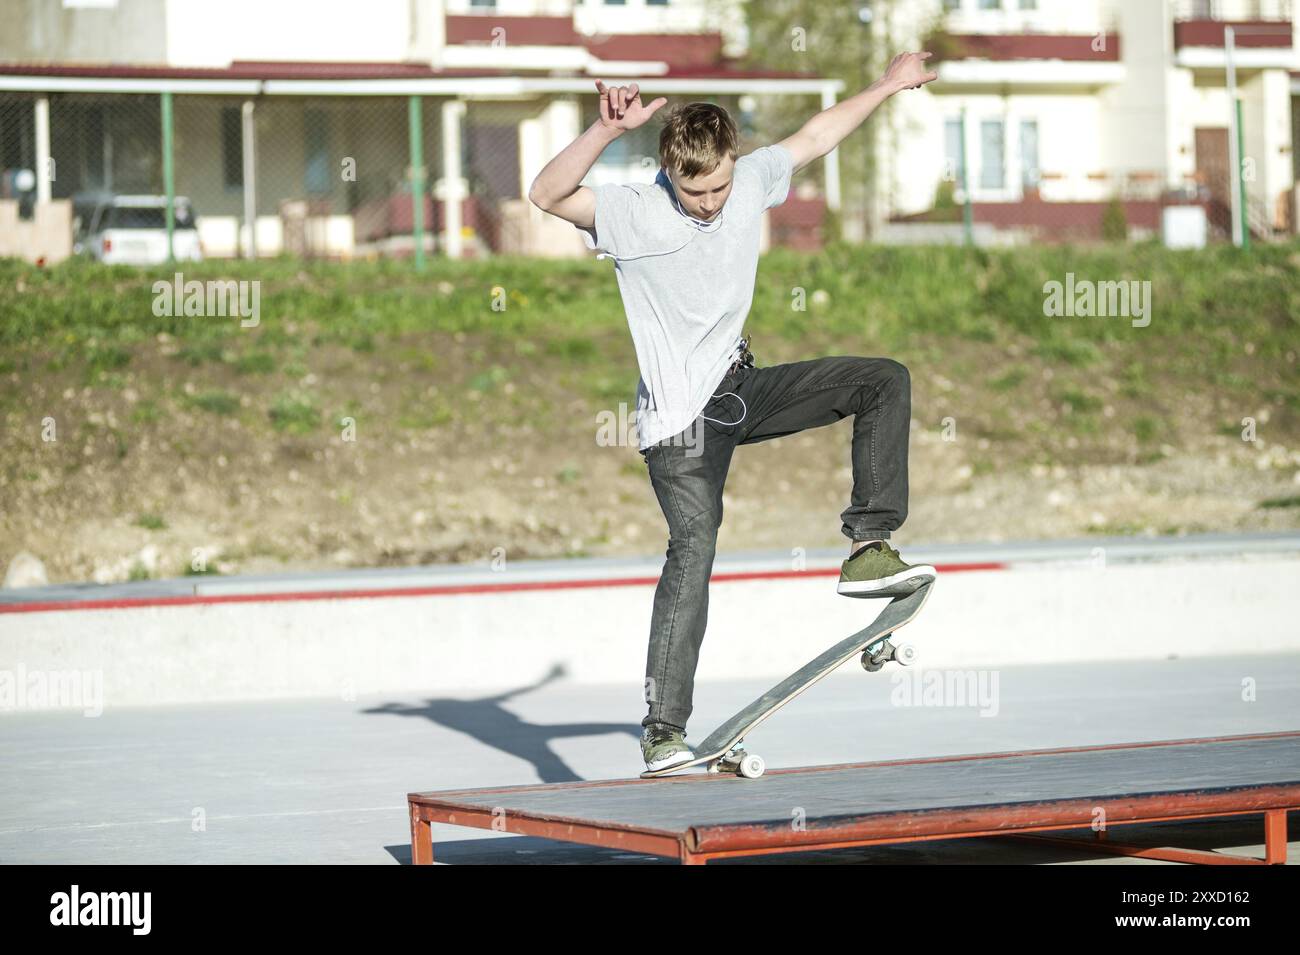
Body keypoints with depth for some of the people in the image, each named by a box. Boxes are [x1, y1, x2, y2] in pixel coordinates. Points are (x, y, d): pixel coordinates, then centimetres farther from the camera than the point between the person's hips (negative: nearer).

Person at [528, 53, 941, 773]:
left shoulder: (751, 181, -2)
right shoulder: (635, 213, -19)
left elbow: (812, 138, 16)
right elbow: (547, 195, -34)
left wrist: (887, 85, 24)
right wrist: (607, 131, -47)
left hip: (741, 388, 7)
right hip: (681, 416, -7)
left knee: (885, 381, 0)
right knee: (693, 550, -19)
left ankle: (868, 548, -1)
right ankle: (662, 726, -15)